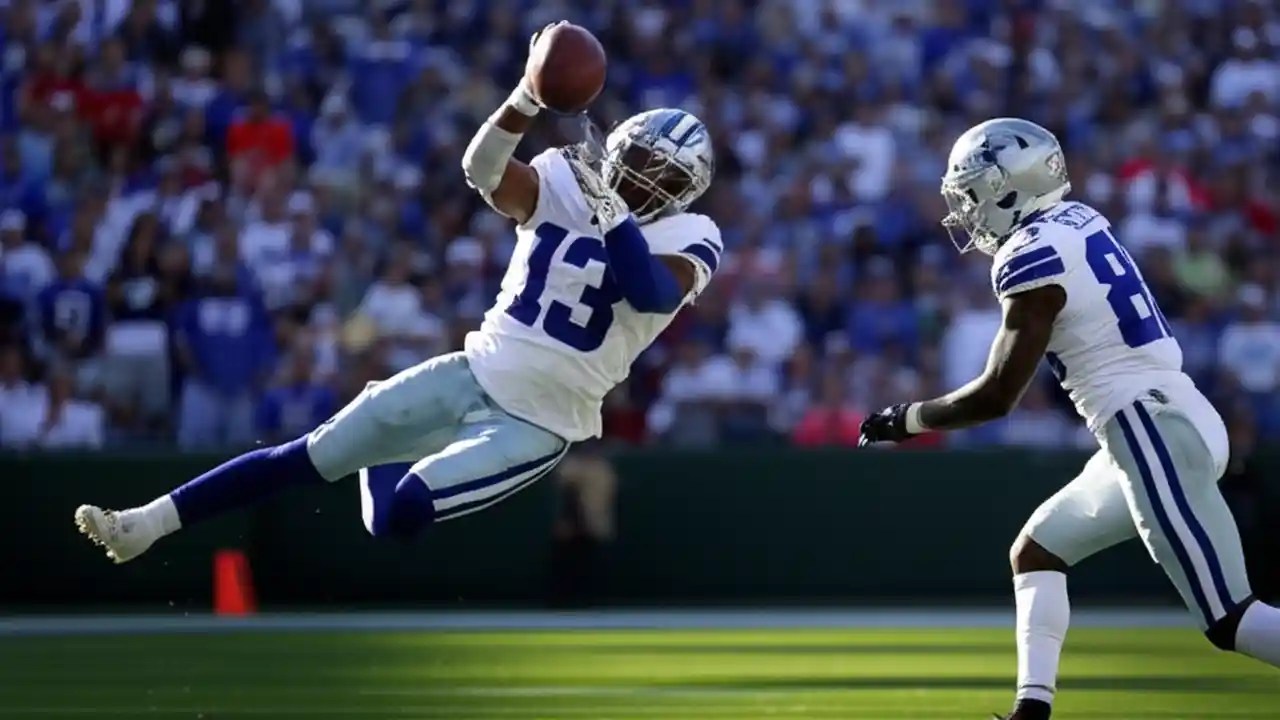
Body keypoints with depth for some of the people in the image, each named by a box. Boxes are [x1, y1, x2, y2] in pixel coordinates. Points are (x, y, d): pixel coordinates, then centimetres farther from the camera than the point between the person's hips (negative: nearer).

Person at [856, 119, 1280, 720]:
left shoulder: (1033, 260, -13)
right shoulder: (1077, 221, 11)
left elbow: (997, 397, -13)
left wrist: (905, 421, 1)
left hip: (1153, 432, -10)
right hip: (1169, 420, 10)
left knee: (1228, 621, -10)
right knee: (1034, 553, 18)